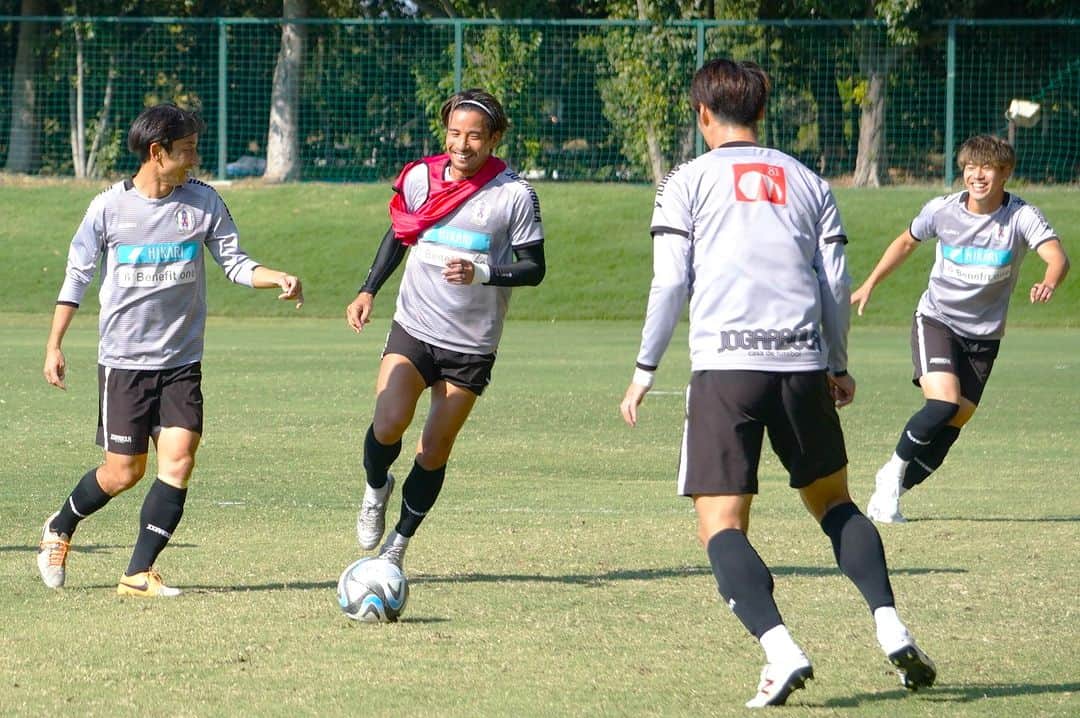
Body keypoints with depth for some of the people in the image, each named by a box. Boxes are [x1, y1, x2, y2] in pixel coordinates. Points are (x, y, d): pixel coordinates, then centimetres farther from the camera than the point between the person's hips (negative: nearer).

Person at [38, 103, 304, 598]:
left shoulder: (203, 202, 1)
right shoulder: (109, 207, -5)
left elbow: (234, 263, 5)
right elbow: (77, 276, 4)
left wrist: (279, 278, -15)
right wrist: (54, 347, 4)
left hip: (182, 362, 2)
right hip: (123, 360, -2)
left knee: (178, 460, -11)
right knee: (124, 472, 0)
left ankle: (138, 574, -5)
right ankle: (59, 529, 28)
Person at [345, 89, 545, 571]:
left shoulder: (515, 195, -8)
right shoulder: (421, 178, 0)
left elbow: (533, 268, -5)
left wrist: (482, 274, -22)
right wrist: (368, 291, 6)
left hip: (472, 346, -1)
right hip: (413, 329, 1)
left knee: (433, 454, 2)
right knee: (388, 425, -20)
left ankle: (397, 545, 20)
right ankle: (375, 488, 12)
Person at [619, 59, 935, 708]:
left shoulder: (688, 182, 7)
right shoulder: (808, 182, 17)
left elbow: (670, 284, 0)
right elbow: (836, 285, 14)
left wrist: (645, 371, 8)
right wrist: (840, 367, 27)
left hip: (725, 365, -3)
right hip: (802, 363, 3)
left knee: (721, 526, -2)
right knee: (834, 502, 20)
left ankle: (781, 649, -22)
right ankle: (891, 627, 3)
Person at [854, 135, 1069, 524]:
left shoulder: (1022, 217, -14)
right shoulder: (942, 210, -8)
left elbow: (1056, 256, -30)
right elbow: (906, 242, 13)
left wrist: (1049, 283, -52)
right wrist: (869, 284, 15)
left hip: (984, 334, 2)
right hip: (936, 320, -1)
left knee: (957, 420, 0)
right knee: (944, 401, -23)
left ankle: (891, 491, 15)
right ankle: (893, 471, -2)